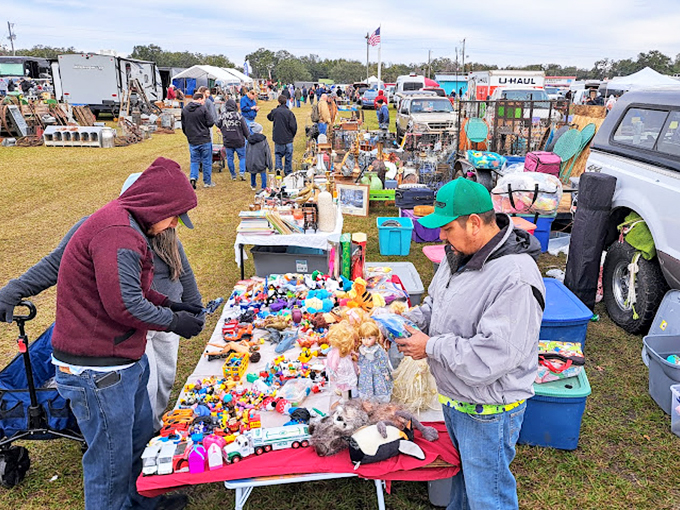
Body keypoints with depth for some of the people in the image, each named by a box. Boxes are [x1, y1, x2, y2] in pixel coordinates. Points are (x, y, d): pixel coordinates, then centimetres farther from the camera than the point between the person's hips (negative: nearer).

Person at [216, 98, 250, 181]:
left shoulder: (222, 115, -4)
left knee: (230, 158, 12)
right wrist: (248, 137, 6)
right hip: (239, 141, -2)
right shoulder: (238, 115, -10)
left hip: (227, 141, 2)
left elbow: (218, 125, 7)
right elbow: (245, 128, -6)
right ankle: (242, 172, -3)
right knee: (242, 157, 12)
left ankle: (233, 175, 16)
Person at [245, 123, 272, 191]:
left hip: (251, 162, 4)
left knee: (253, 173, 20)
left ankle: (253, 186, 37)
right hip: (261, 161, -4)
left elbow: (246, 152, 10)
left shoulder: (249, 140, 4)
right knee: (263, 174, 9)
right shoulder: (263, 140, -8)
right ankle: (264, 187, 8)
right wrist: (269, 164, 0)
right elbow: (267, 152, -6)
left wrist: (247, 164, 18)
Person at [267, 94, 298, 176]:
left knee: (278, 153, 19)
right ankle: (288, 172, 16)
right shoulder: (289, 112, -13)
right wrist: (293, 135, 5)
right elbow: (293, 126, -12)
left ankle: (278, 167, -1)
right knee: (288, 156, 10)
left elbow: (269, 117, 18)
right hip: (288, 138, -2)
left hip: (277, 138, 2)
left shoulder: (274, 111, -4)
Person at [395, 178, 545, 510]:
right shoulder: (460, 253, -2)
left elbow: (491, 356, -34)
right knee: (461, 470, 31)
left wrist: (431, 346, -23)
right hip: (453, 396, 8)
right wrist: (409, 320, -6)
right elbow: (435, 302, 13)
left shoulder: (515, 280, -32)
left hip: (487, 412, -8)